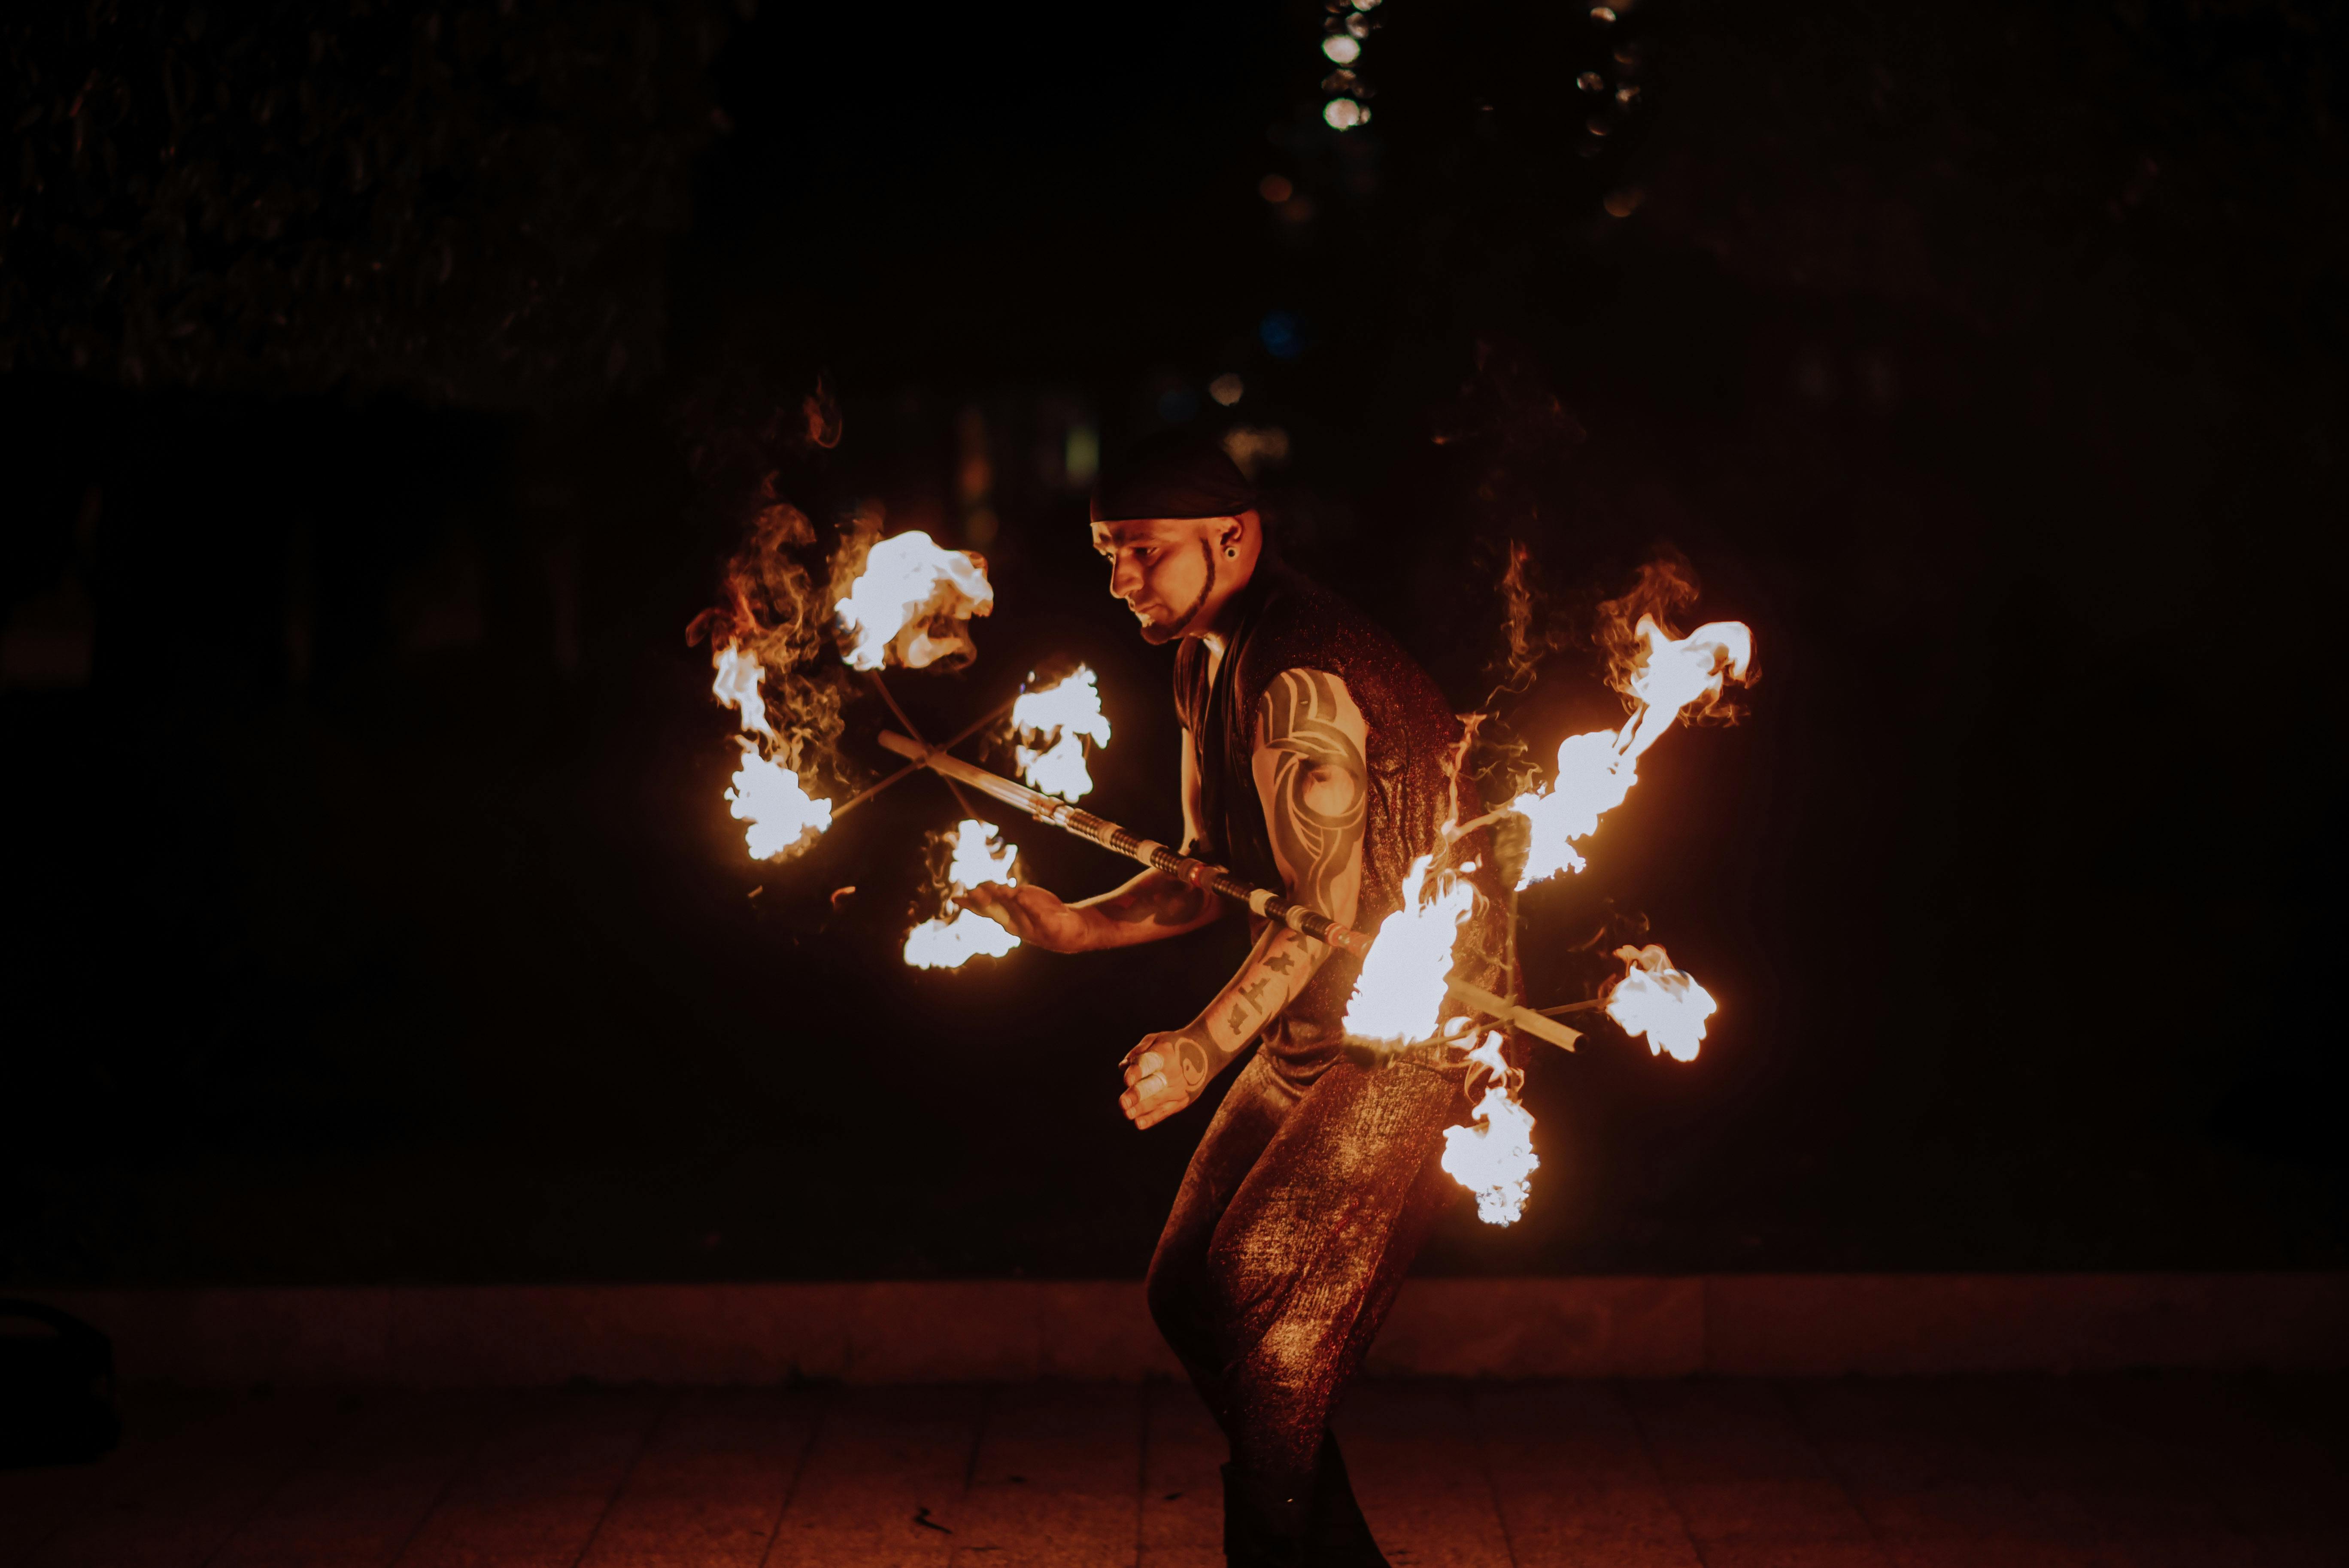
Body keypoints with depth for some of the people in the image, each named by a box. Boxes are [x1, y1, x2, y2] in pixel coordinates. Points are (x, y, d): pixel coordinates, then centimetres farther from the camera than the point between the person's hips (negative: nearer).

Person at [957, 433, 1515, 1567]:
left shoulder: (1301, 676, -23)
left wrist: (1207, 1046, -30)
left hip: (1420, 1034, -10)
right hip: (1317, 1033, 10)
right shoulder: (1207, 663, 9)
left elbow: (1331, 902, -25)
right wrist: (1073, 925, 0)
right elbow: (1216, 873, 13)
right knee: (1188, 1291, 9)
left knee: (1261, 1309, -12)